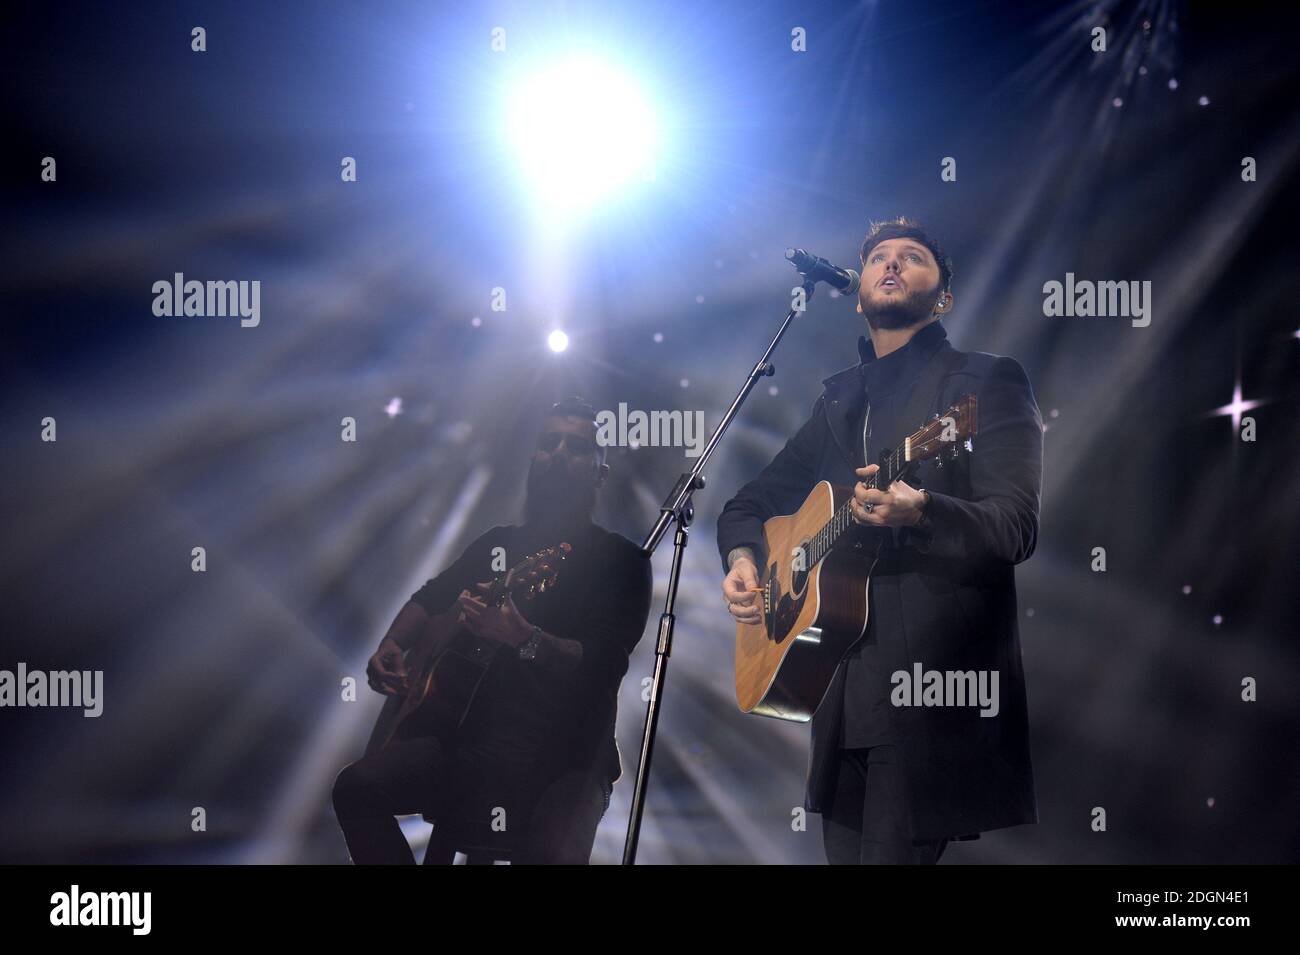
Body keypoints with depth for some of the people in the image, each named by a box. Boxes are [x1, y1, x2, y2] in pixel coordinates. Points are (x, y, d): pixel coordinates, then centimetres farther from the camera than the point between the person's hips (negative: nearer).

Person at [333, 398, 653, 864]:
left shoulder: (621, 560, -5)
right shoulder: (497, 544, 14)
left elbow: (604, 665, -18)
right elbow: (429, 598, 28)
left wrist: (523, 638, -34)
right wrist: (390, 647, 7)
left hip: (566, 758, -6)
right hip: (470, 738, 6)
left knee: (553, 852, -35)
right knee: (356, 787, -12)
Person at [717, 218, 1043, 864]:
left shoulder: (985, 380, -1)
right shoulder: (839, 398, 17)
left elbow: (1016, 529, -13)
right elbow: (753, 500, 26)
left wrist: (917, 513, -31)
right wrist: (741, 558, 4)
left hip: (933, 686, -6)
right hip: (842, 684, 6)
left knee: (894, 850, -8)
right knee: (845, 850, 10)